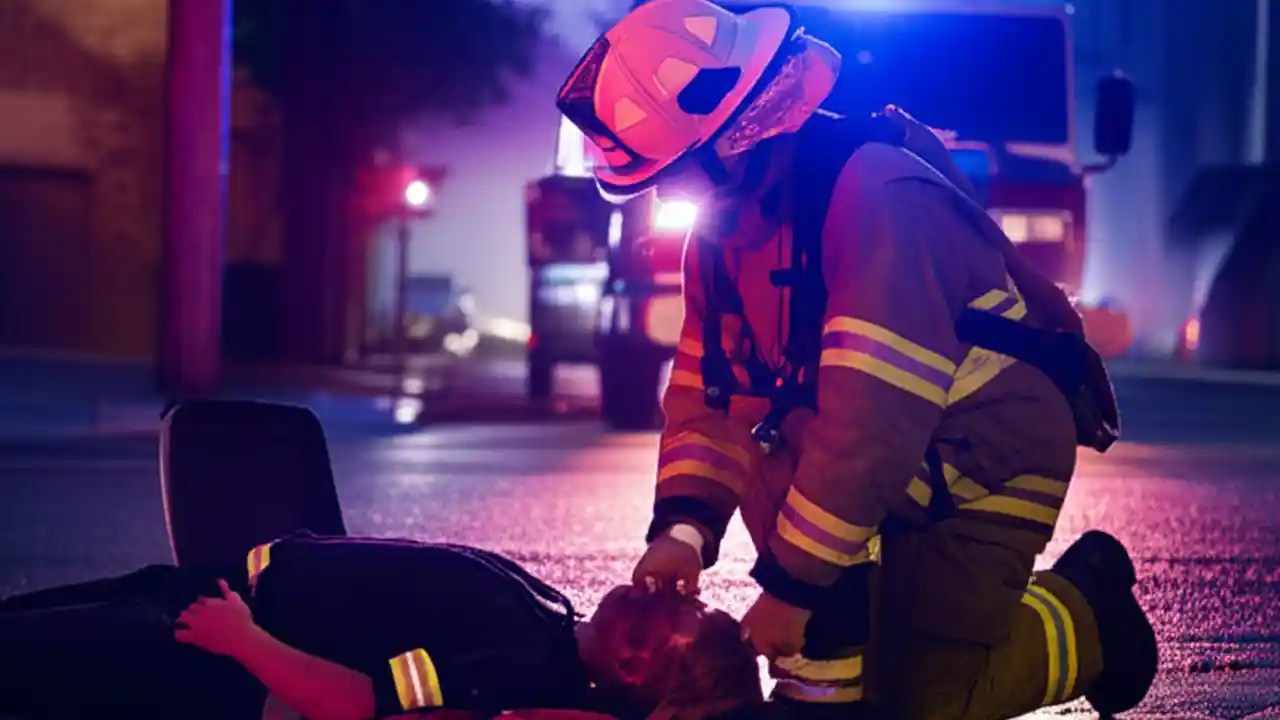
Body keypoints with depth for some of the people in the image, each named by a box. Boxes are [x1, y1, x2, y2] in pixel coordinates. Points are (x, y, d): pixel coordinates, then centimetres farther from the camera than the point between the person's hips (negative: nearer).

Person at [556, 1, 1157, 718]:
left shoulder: (877, 195, -31)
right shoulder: (722, 229, -2)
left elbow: (871, 417, -34)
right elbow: (708, 394, -2)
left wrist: (793, 584, -31)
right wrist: (684, 525, -19)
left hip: (989, 464, -8)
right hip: (888, 470, 8)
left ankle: (1085, 609, 17)